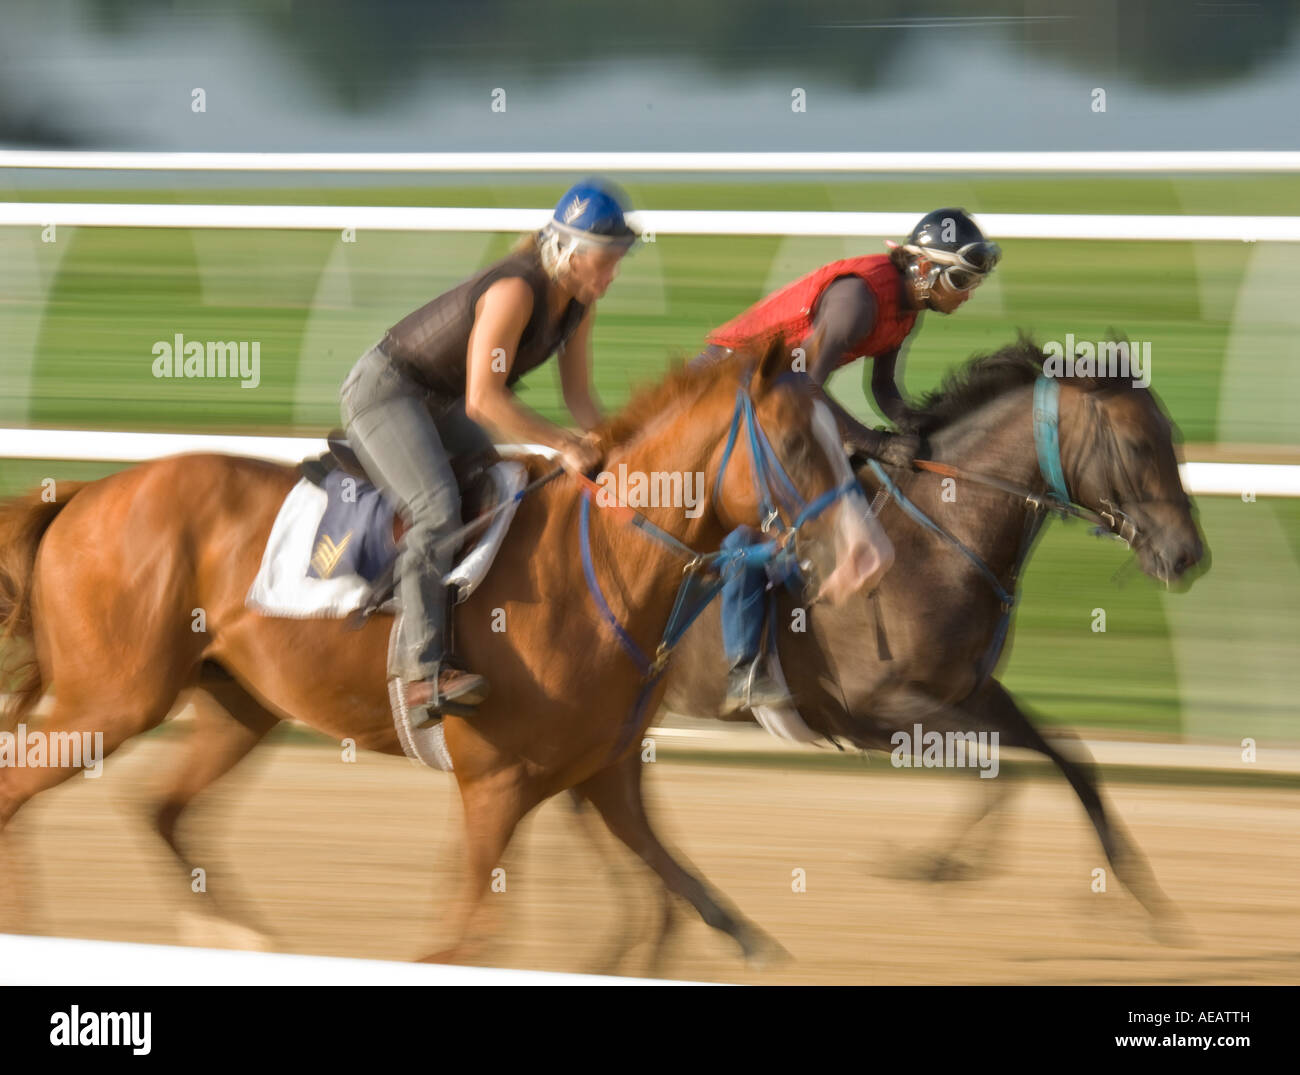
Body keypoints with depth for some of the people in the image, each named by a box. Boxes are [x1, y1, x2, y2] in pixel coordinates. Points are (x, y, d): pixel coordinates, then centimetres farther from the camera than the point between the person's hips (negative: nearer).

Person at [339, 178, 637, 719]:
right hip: (385, 390, -10)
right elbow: (483, 400, -33)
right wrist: (565, 444, -31)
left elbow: (578, 394, 5)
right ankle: (422, 670, -34)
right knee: (436, 509, -25)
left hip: (442, 402, 10)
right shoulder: (515, 291, -30)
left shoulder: (578, 302, -3)